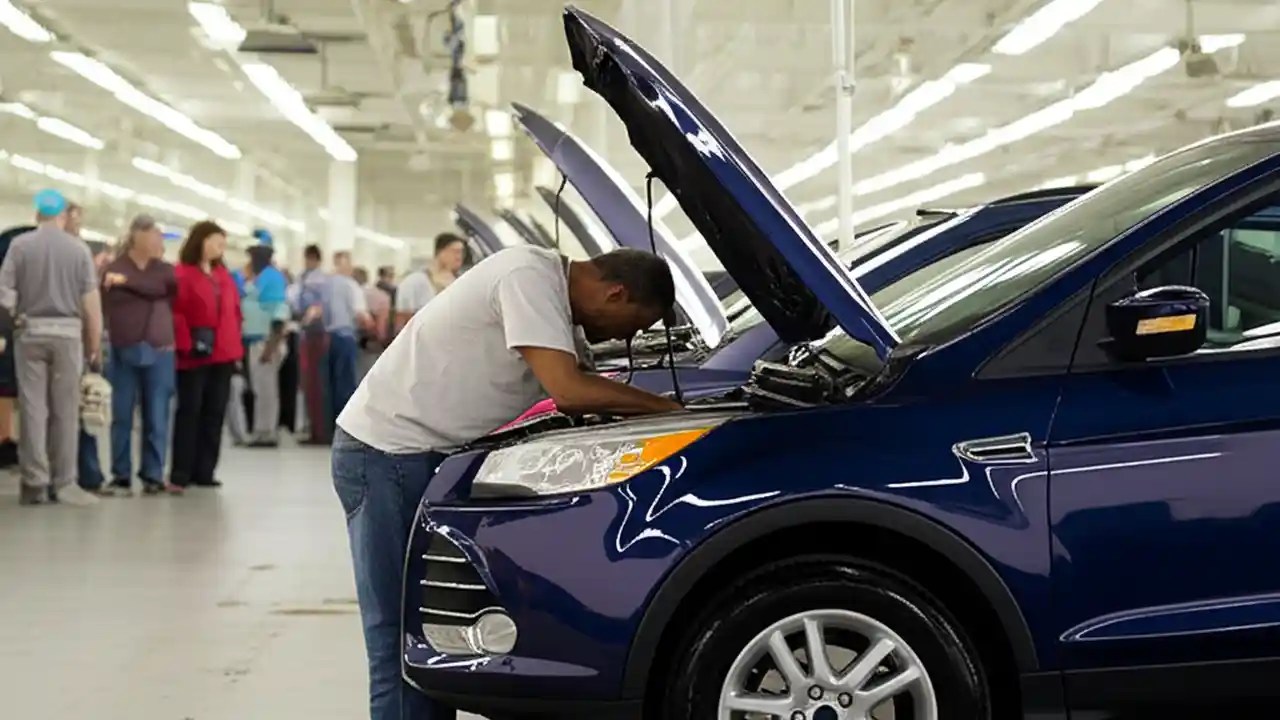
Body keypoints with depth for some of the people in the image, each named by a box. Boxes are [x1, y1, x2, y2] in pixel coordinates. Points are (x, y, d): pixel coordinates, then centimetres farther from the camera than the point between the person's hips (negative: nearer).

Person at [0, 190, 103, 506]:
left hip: (31, 333, 0)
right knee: (65, 410, 5)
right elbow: (91, 300, -3)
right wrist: (95, 342, 5)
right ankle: (63, 482, 6)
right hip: (67, 333, 0)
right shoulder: (78, 249, -1)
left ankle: (34, 482, 1)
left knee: (32, 408, 3)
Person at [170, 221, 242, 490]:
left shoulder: (223, 274, 16)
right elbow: (174, 312, -14)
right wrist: (186, 344, -17)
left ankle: (204, 471, 13)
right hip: (194, 356, -7)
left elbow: (234, 310, 19)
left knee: (215, 413, 7)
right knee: (189, 411, -4)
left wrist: (235, 344, 12)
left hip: (223, 355, 7)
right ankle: (180, 473, -1)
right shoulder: (181, 273, -7)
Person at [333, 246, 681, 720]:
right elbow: (567, 391, -28)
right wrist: (668, 410, -17)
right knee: (400, 642, -8)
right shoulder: (530, 276, -20)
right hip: (382, 453, -10)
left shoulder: (553, 290, 10)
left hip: (428, 457, 10)